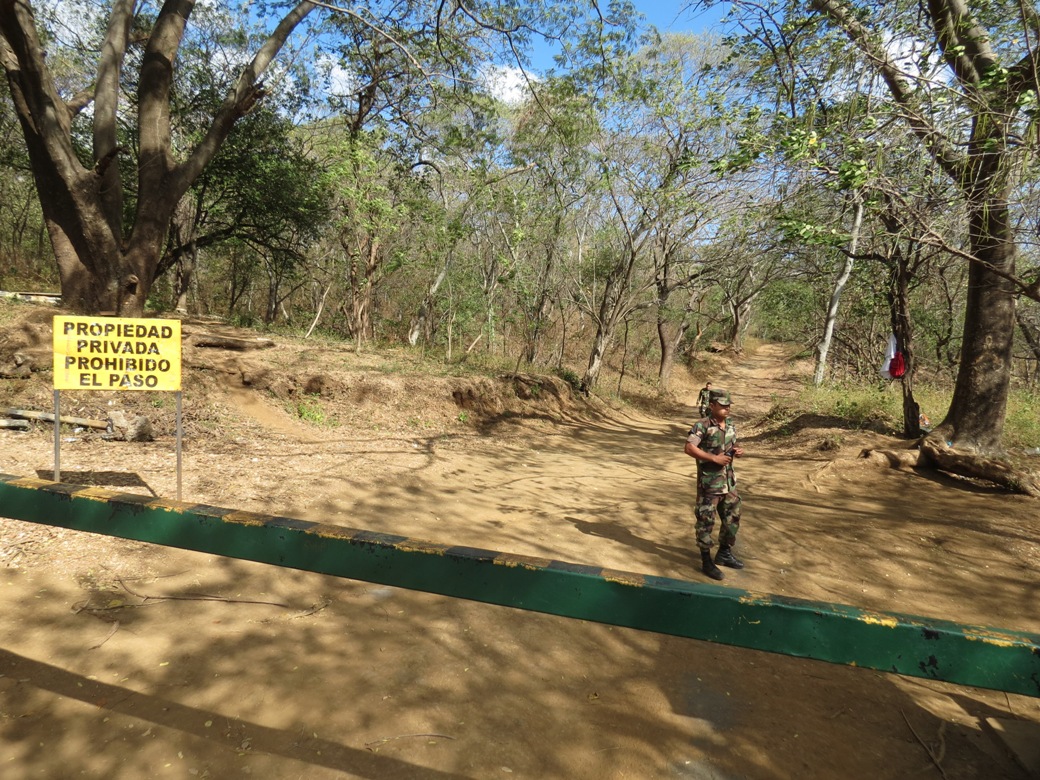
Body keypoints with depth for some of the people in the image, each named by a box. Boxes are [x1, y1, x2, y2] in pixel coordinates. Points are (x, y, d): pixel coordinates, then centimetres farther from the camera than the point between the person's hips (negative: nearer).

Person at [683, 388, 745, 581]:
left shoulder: (730, 426, 8)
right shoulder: (702, 426, -15)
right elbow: (689, 448, -22)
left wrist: (737, 450, -2)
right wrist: (714, 458, -24)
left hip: (729, 481, 8)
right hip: (709, 482, -7)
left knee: (732, 518, 16)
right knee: (706, 521, 0)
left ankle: (724, 553, 34)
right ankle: (706, 561, 10)